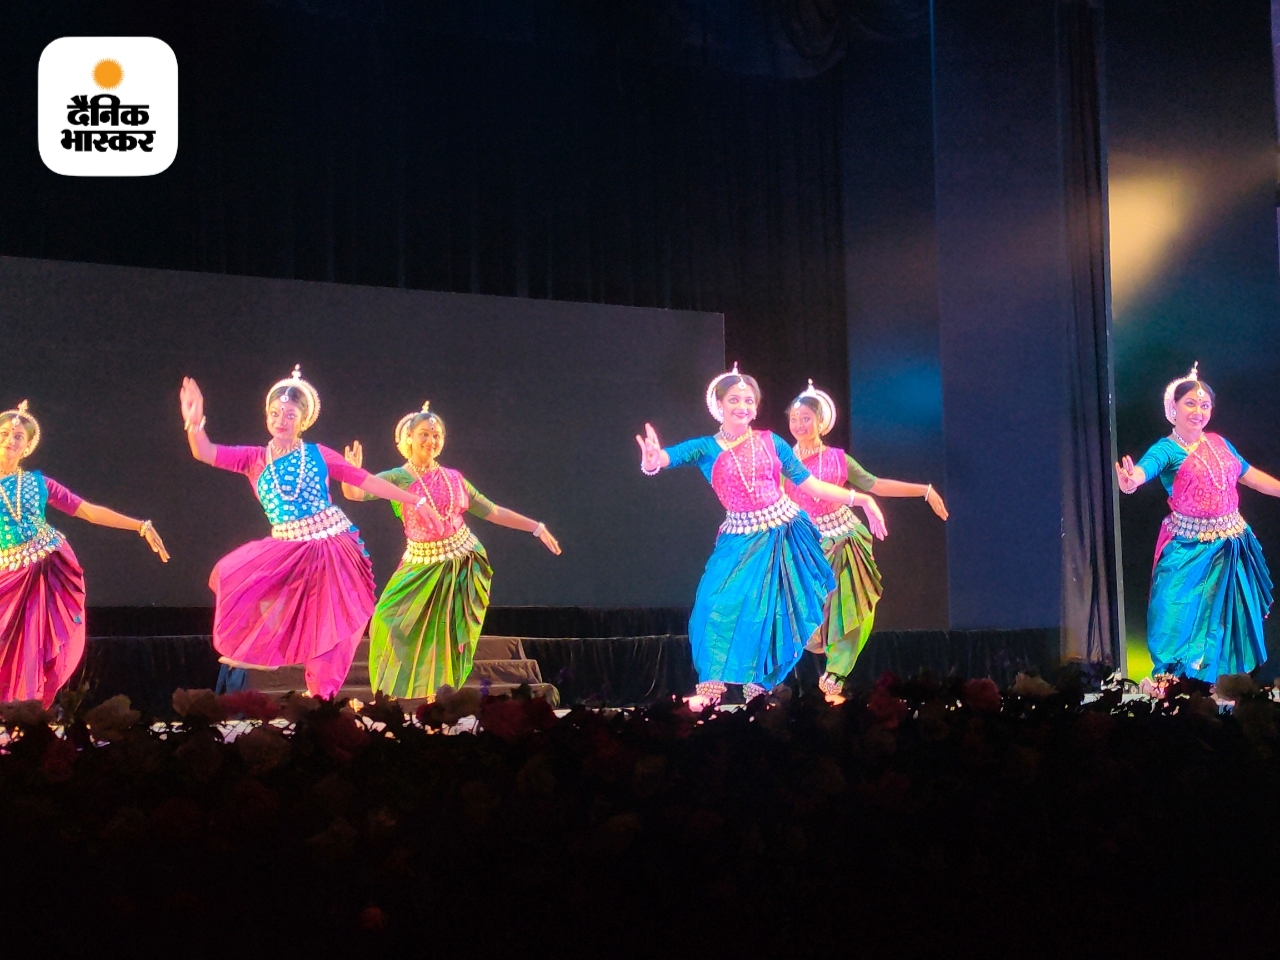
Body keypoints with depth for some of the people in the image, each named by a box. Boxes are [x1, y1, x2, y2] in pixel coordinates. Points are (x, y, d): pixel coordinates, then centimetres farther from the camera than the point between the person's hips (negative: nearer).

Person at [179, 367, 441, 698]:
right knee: (231, 575, -11)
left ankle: (320, 695, 23)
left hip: (333, 545, -2)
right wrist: (195, 423, -27)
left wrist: (416, 501, 5)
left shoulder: (318, 455, 2)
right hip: (287, 550, 2)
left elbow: (367, 481, 5)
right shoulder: (254, 459, 5)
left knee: (329, 626, 2)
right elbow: (205, 453, -6)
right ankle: (257, 649, 12)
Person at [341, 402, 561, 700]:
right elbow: (353, 493, -15)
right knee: (396, 624, -6)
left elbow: (493, 512, 12)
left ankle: (437, 694, 12)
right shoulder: (397, 479, -2)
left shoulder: (454, 478, 6)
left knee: (448, 634, 2)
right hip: (422, 565, -2)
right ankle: (391, 696, 11)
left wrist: (537, 528, 10)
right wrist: (352, 472, -37)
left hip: (464, 564, 2)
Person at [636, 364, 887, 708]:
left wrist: (862, 499, 4)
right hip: (741, 539, -1)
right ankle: (710, 687, -4)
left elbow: (810, 484, 8)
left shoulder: (771, 442, 4)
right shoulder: (707, 449, 0)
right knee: (723, 603, -14)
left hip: (785, 535, 1)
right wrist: (652, 460, -44)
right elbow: (668, 456, -18)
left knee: (774, 610, 1)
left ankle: (758, 687, 14)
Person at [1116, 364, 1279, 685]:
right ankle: (1173, 681, 7)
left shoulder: (1219, 443, 7)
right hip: (1191, 548, -6)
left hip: (1232, 544, 6)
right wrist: (1131, 480, -57)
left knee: (1227, 613, 13)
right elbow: (1146, 467, -33)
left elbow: (1251, 476, 15)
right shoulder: (1167, 449, -12)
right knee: (1183, 615, -4)